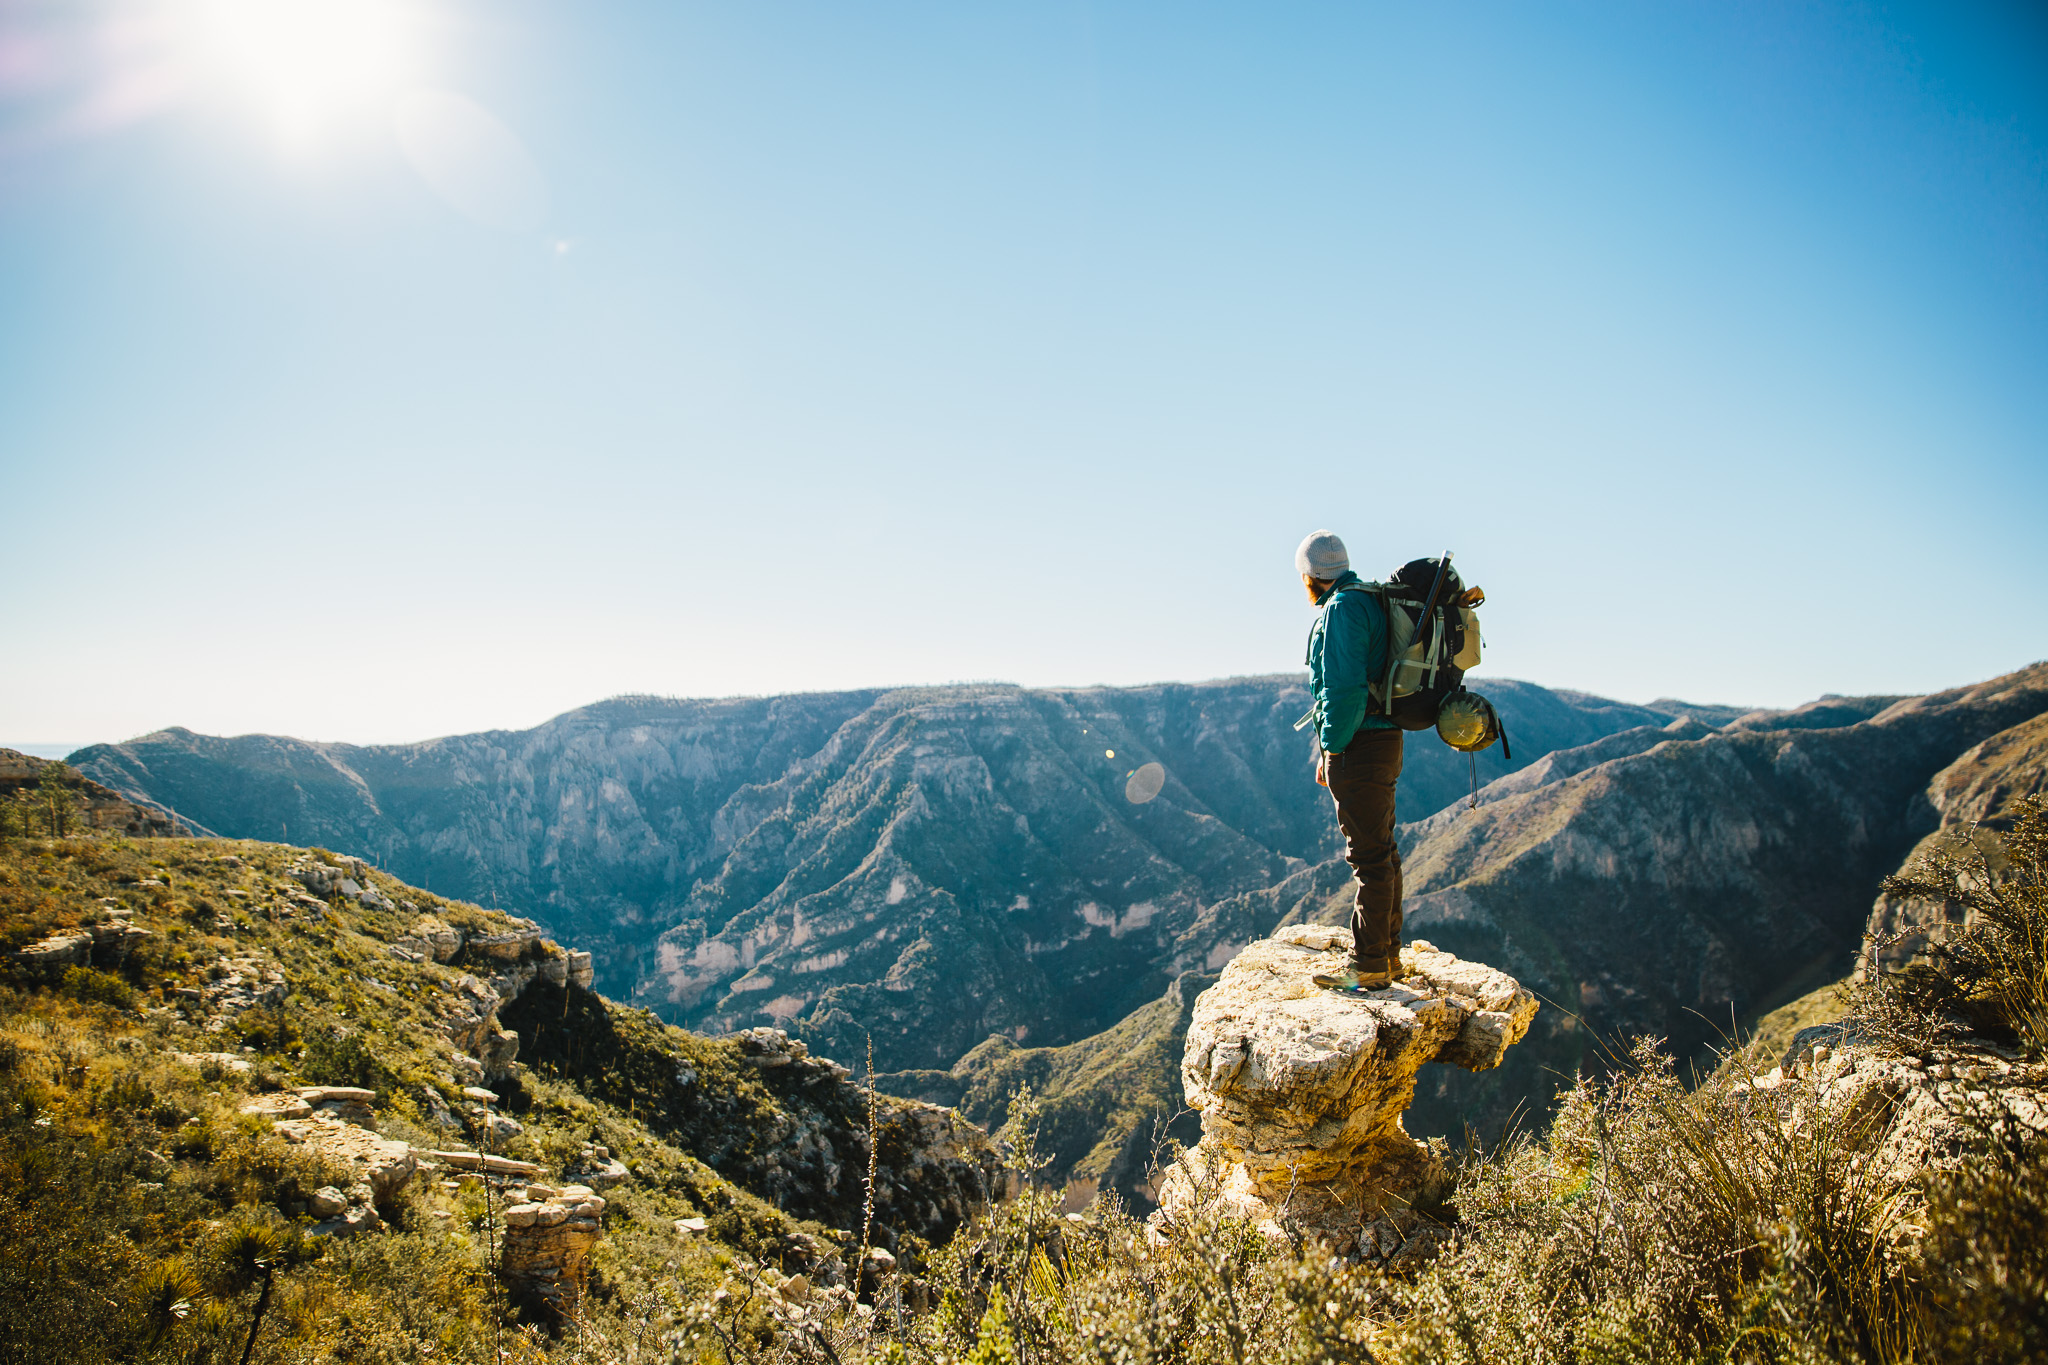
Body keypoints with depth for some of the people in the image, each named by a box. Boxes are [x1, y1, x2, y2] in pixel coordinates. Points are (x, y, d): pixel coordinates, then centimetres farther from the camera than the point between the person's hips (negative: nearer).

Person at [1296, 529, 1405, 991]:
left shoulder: (1342, 608, -14)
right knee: (1382, 851, 16)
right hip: (1382, 740, 11)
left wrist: (1330, 750, -13)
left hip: (1359, 746, -11)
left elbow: (1344, 688, -22)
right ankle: (1388, 954, 25)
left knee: (1369, 857, -5)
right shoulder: (1369, 602, 18)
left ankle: (1369, 967, 1)